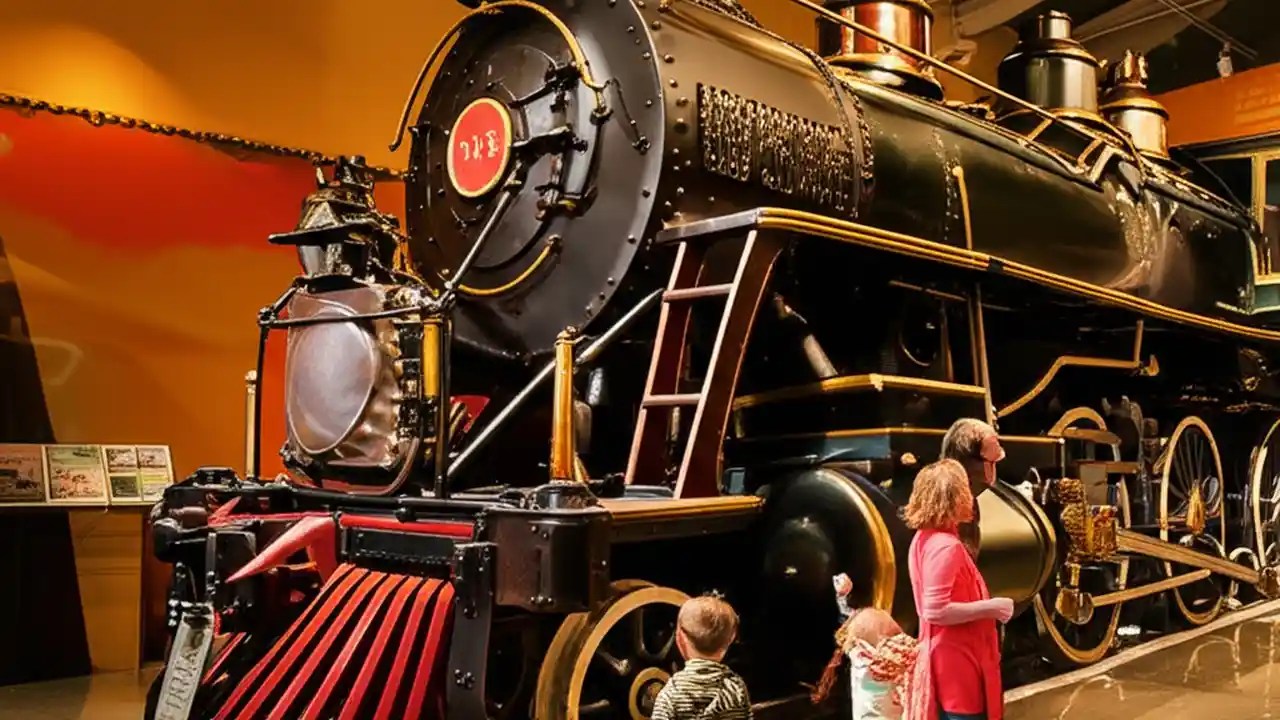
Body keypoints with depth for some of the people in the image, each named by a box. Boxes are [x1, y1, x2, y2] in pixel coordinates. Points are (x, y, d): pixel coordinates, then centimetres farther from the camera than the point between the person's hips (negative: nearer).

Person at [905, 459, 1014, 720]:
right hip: (956, 664, -10)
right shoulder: (945, 546, -22)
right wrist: (989, 608, -19)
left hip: (951, 659, 10)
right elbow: (935, 610, -27)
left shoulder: (925, 538, 9)